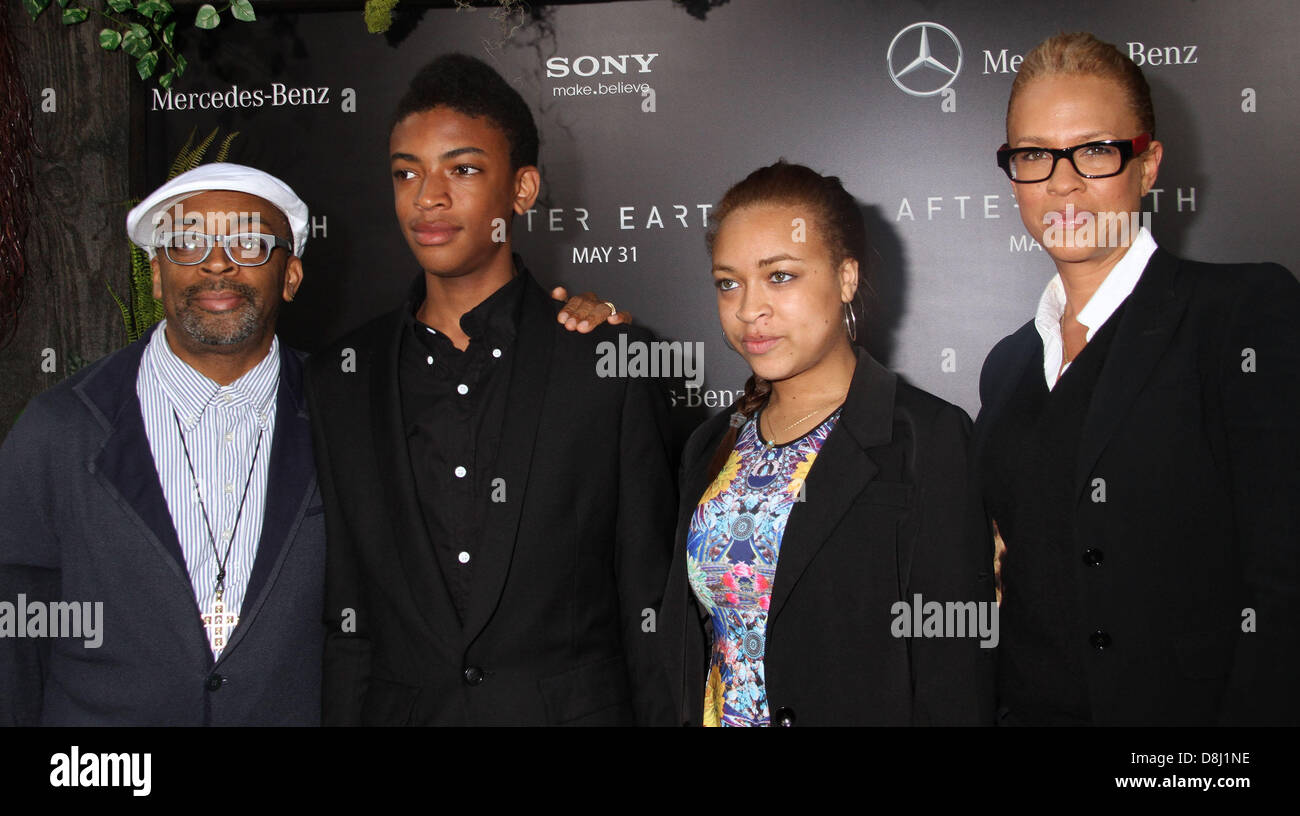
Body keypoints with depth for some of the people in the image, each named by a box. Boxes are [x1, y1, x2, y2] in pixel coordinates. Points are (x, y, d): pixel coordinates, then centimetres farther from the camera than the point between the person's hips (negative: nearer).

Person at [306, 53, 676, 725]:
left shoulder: (611, 363, -5)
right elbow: (342, 618, 5)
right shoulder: (338, 381, 3)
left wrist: (661, 715, -8)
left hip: (576, 705, -2)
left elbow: (652, 596, -4)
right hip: (400, 707, 2)